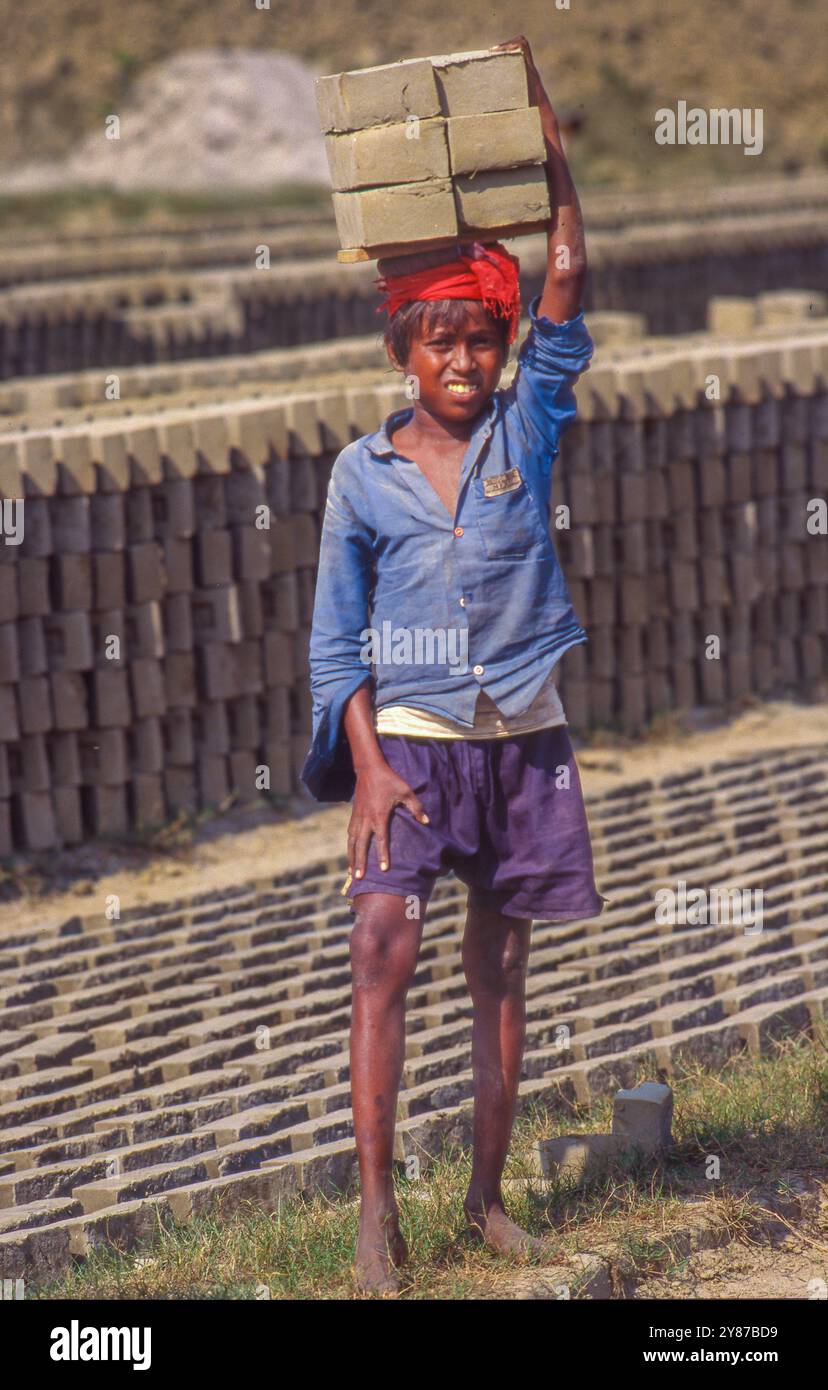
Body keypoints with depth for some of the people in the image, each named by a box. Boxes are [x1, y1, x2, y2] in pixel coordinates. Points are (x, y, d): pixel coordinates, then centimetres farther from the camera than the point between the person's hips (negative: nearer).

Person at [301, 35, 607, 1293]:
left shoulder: (524, 434, 3)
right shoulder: (364, 474, 1)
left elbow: (567, 284, -6)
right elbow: (338, 636, 2)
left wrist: (543, 127, -8)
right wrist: (366, 762, -8)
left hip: (523, 737, 2)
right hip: (411, 739, -2)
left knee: (501, 964, 8)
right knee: (384, 950, -14)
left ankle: (486, 1193, 17)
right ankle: (377, 1210, -15)